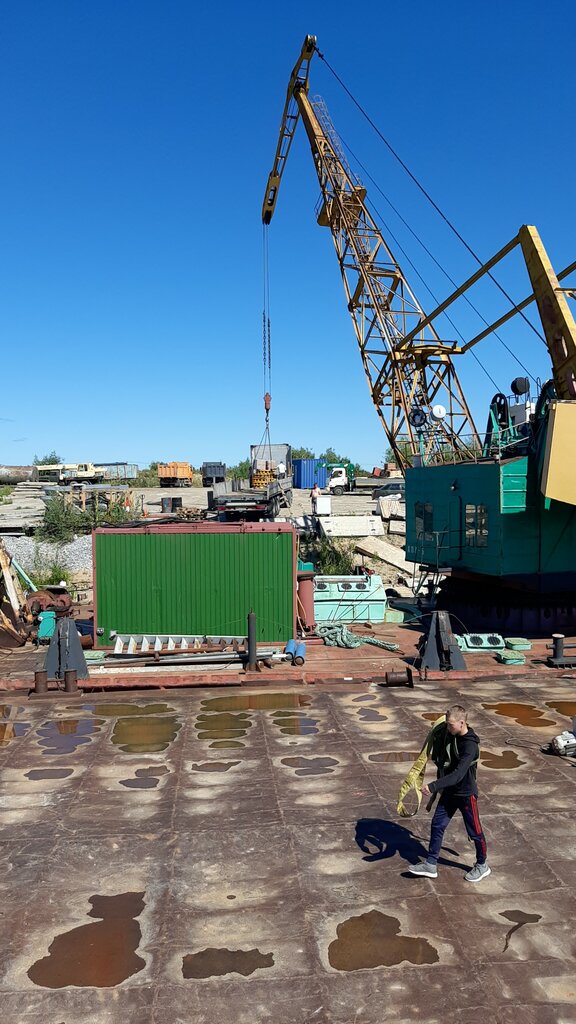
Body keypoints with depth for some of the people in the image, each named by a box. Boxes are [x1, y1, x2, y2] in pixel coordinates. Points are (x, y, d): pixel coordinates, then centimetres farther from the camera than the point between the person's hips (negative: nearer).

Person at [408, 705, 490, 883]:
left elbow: (458, 775, -37)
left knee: (474, 832, 11)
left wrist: (433, 787, -40)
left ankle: (482, 866, 33)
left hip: (466, 794, -7)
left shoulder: (470, 746, -30)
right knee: (437, 826, 9)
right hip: (449, 792, 7)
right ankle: (430, 865, 20)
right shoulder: (451, 735, -5)